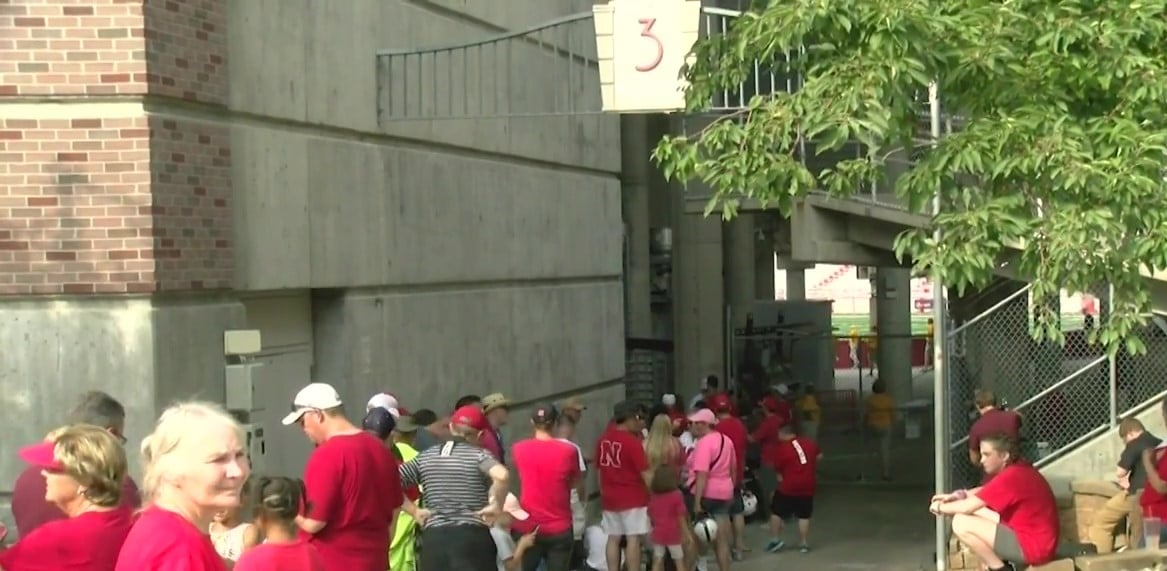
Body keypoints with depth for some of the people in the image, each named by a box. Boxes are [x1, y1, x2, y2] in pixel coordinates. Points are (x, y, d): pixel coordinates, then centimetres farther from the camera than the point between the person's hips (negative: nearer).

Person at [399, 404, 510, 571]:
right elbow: (501, 475, -23)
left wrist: (414, 510, 9)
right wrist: (496, 506, -8)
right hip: (472, 537, -4)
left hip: (433, 538, 4)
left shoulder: (425, 457, 12)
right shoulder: (479, 454, -2)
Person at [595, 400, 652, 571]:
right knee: (633, 539, -3)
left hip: (610, 498, 7)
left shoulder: (603, 439, 7)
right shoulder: (632, 441, -14)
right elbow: (646, 473, -13)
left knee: (613, 538, 9)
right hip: (633, 498, -6)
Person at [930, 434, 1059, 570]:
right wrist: (955, 496, 7)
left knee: (961, 523, -14)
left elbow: (966, 507, -19)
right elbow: (985, 491, 21)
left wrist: (940, 507, 0)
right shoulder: (1018, 469, 7)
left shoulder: (1011, 477, -22)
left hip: (1033, 547, -10)